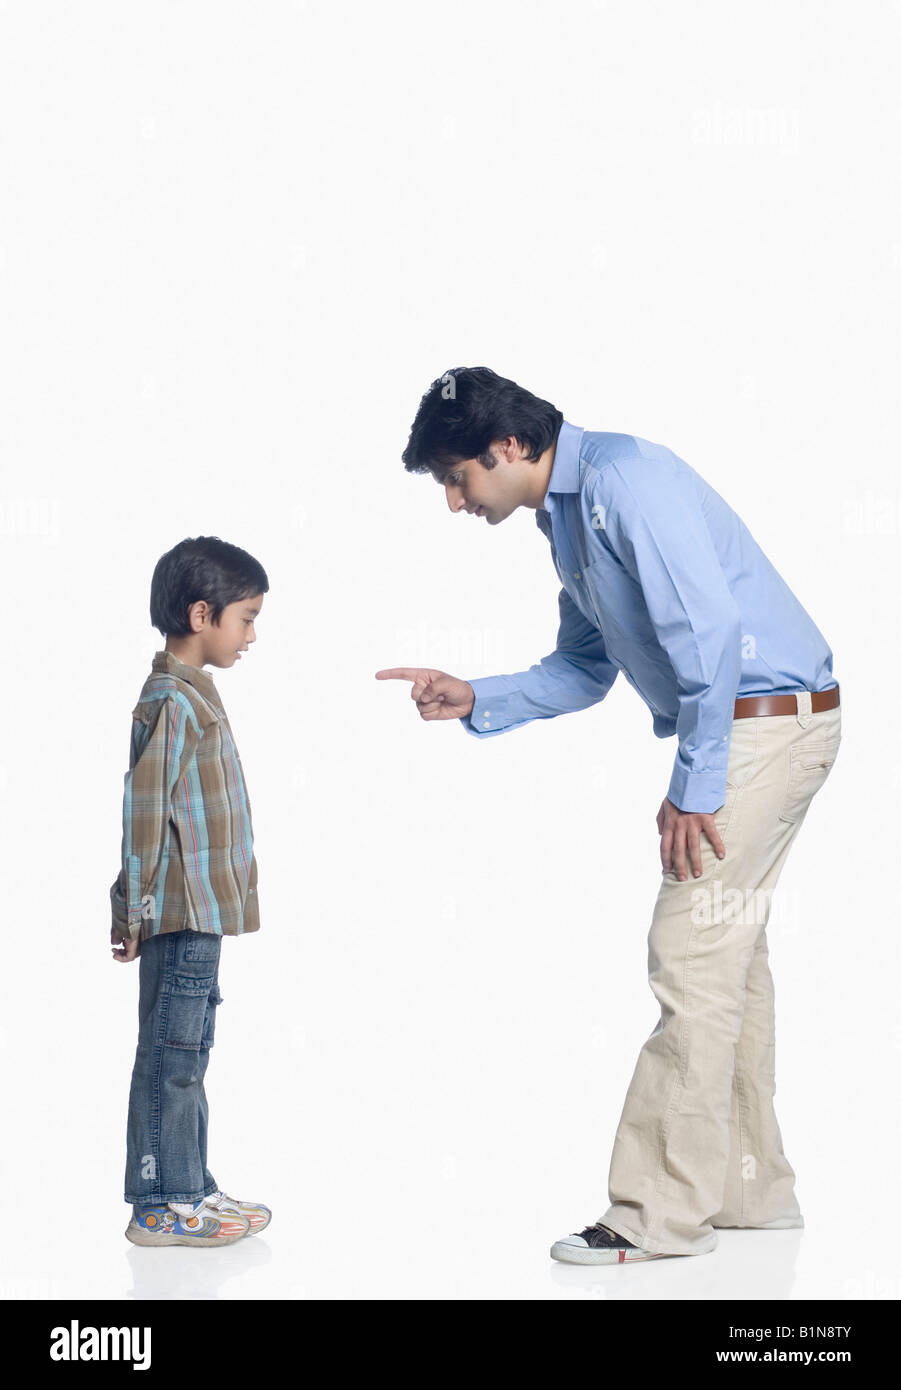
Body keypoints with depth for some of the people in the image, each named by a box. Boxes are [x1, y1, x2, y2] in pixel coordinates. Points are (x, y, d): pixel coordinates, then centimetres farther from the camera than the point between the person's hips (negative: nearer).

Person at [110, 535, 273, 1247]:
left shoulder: (194, 695, 15)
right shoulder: (170, 702, -16)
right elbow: (141, 813, -18)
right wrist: (136, 911, -16)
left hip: (202, 914, 10)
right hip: (182, 916, -10)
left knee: (189, 1055, 16)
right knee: (170, 1056, -2)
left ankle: (191, 1187, 25)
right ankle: (160, 1207, 6)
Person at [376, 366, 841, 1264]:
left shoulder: (623, 478, -16)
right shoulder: (564, 518, 15)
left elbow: (710, 626, -24)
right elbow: (584, 670, 22)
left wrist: (693, 786, -21)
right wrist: (474, 702, 9)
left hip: (770, 716, -10)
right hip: (735, 727, 10)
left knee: (691, 949, -9)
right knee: (727, 950, 13)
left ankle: (664, 1209, -3)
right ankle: (749, 1187, 22)